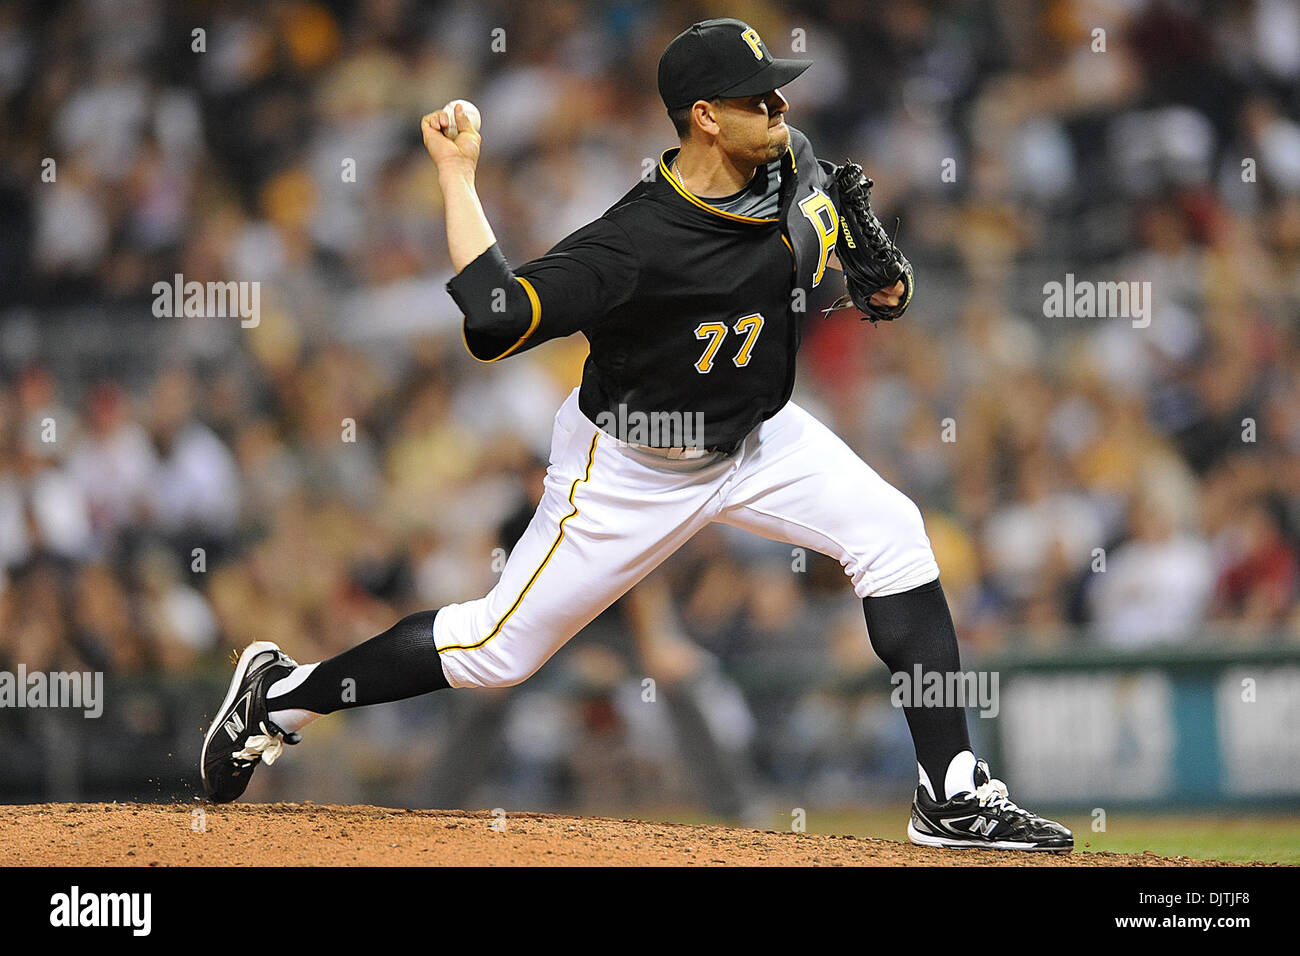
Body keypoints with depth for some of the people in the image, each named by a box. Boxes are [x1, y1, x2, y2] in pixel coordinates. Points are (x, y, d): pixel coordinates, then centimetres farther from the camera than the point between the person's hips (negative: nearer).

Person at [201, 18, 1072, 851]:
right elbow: (494, 317, -42)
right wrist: (456, 178, -38)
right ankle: (283, 691, 22)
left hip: (758, 434, 7)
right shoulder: (640, 243, -34)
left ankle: (953, 797, -10)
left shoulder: (789, 161, -10)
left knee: (890, 532, -13)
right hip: (632, 465, -6)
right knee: (503, 646, 0)